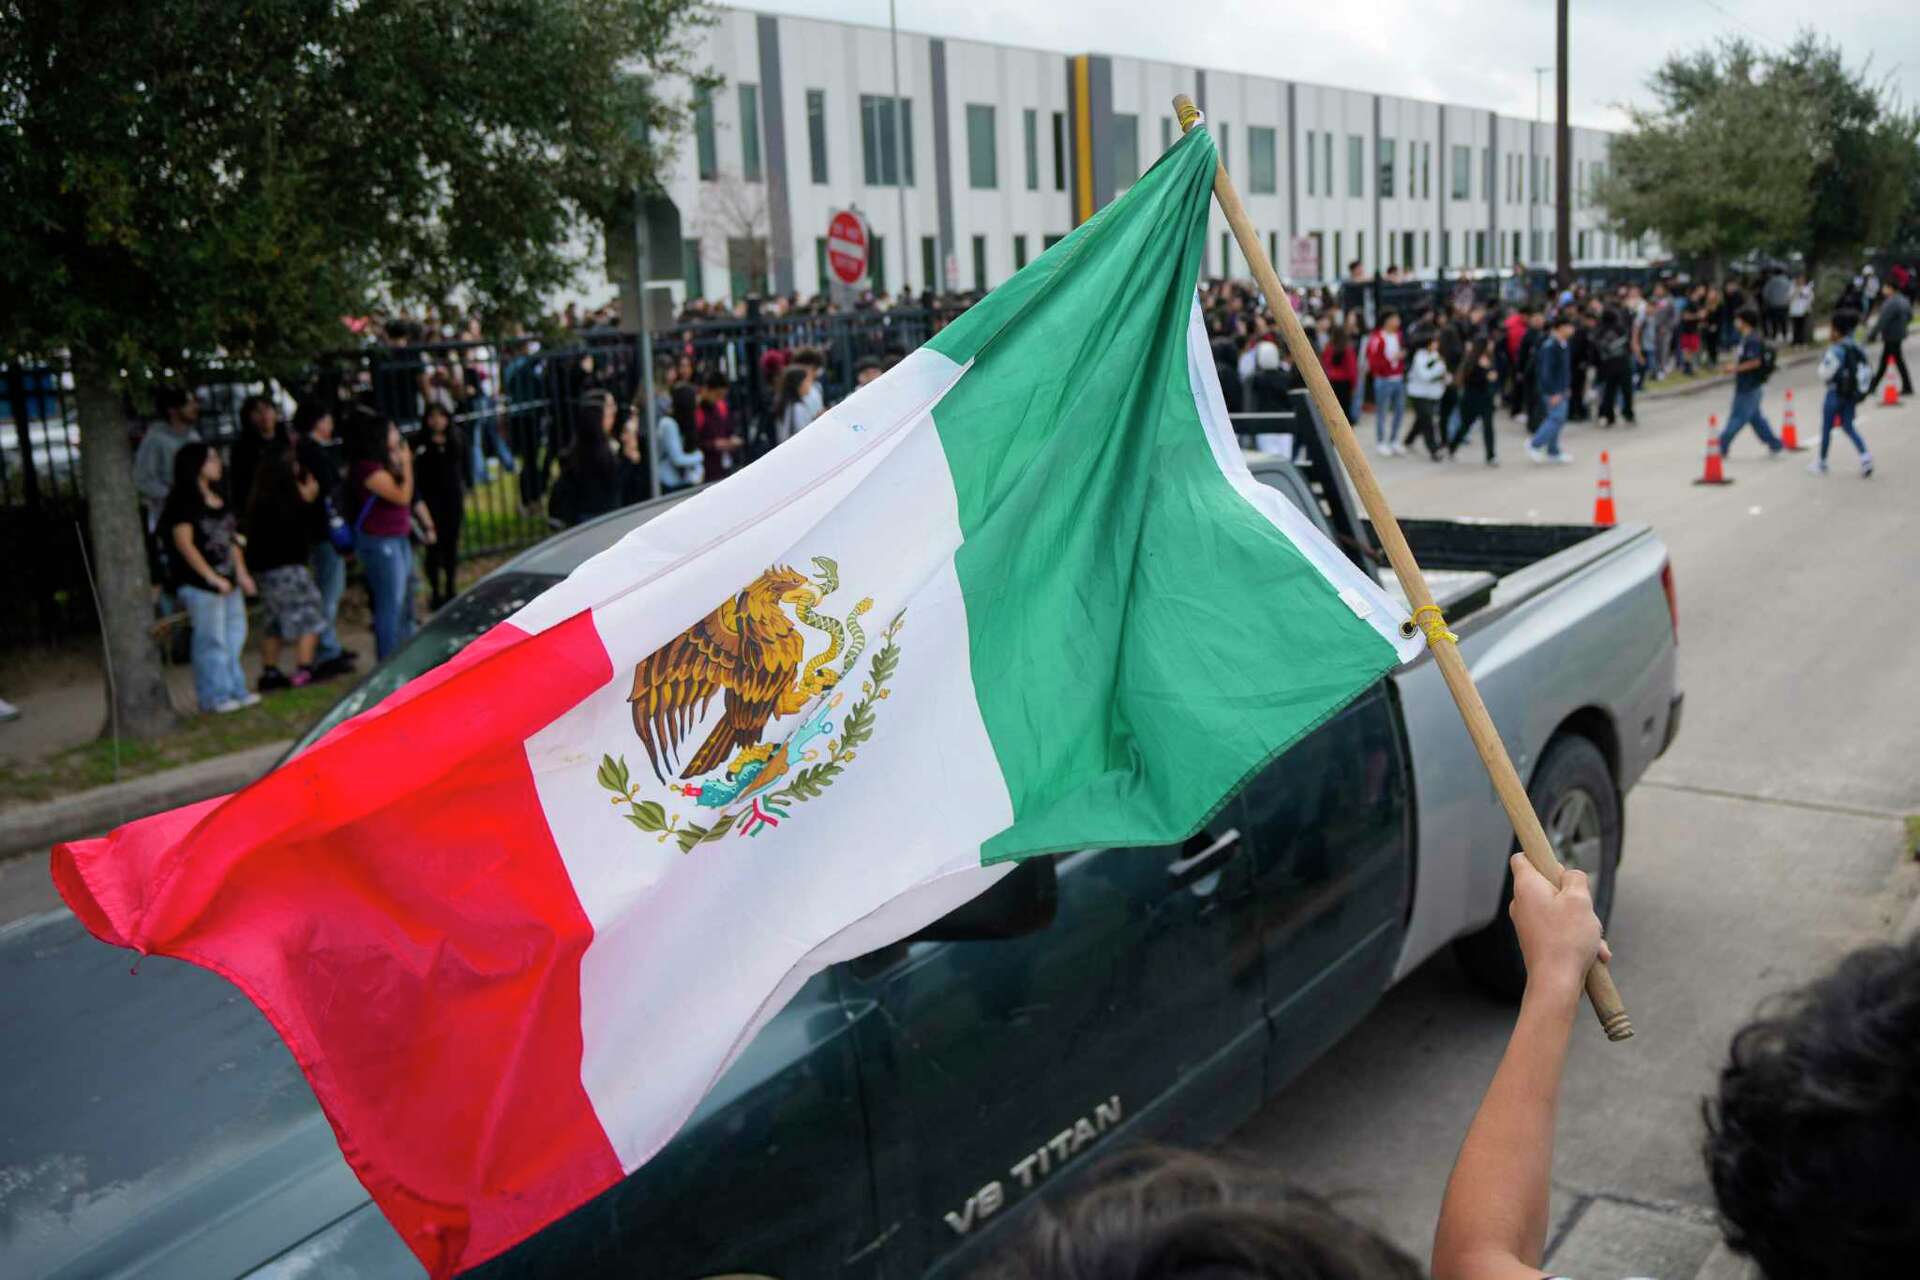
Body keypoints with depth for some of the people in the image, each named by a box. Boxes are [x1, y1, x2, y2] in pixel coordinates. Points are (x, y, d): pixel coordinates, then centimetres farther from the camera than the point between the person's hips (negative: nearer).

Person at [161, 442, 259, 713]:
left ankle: (235, 690, 22)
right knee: (211, 639, -3)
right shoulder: (184, 502, -11)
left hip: (228, 580, 8)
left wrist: (241, 573, 8)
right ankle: (214, 696, 5)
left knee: (234, 634, 12)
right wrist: (212, 578, -16)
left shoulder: (220, 497, 14)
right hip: (200, 582, -8)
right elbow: (184, 544, -15)